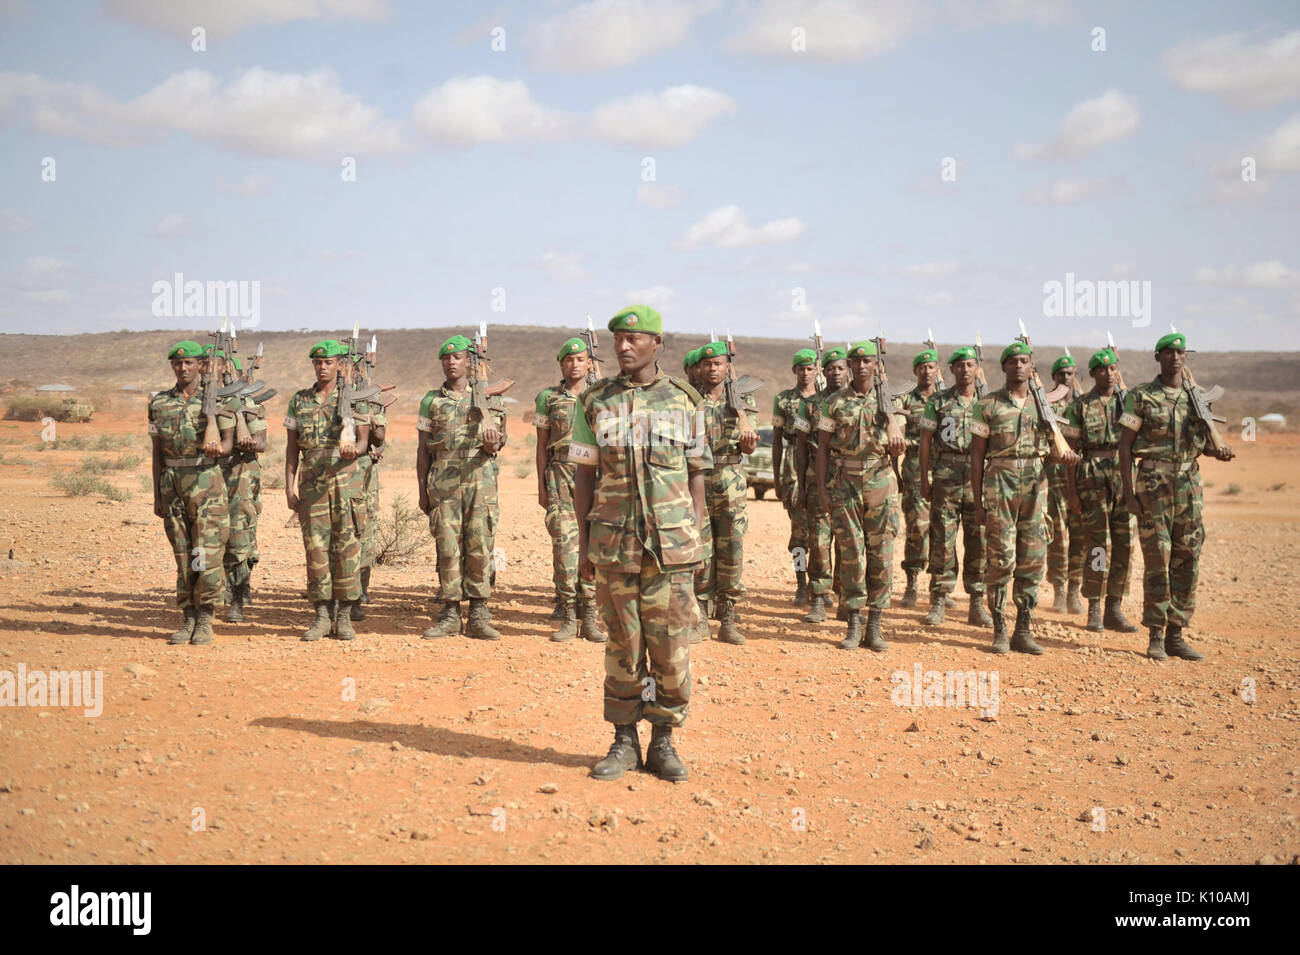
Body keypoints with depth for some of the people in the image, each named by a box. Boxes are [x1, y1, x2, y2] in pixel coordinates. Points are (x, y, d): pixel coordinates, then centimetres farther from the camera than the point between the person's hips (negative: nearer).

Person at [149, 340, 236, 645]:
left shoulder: (216, 399, 2)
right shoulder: (159, 403, 9)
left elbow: (229, 441, -1)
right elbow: (157, 452, 11)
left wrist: (217, 448, -26)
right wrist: (157, 495, 8)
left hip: (206, 480, -3)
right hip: (172, 481, 3)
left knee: (208, 553, -7)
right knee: (183, 555, 6)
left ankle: (205, 620, 1)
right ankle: (188, 618, 14)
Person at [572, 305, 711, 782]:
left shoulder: (684, 401, 5)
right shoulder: (596, 402, 6)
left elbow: (696, 474, 8)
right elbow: (585, 474, 7)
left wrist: (696, 538, 2)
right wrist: (584, 542, 3)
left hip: (671, 544, 0)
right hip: (614, 544, 0)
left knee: (670, 645, 1)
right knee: (623, 645, 6)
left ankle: (663, 742, 14)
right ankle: (624, 741, 16)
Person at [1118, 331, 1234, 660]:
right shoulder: (1141, 396, -1)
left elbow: (1204, 439, 19)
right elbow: (1125, 445, -2)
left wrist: (1219, 450, -5)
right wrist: (1129, 491, -9)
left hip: (1189, 482, 4)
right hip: (1154, 482, -4)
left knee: (1187, 560, 4)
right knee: (1157, 559, -5)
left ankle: (1175, 635, 12)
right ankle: (1155, 637, 3)